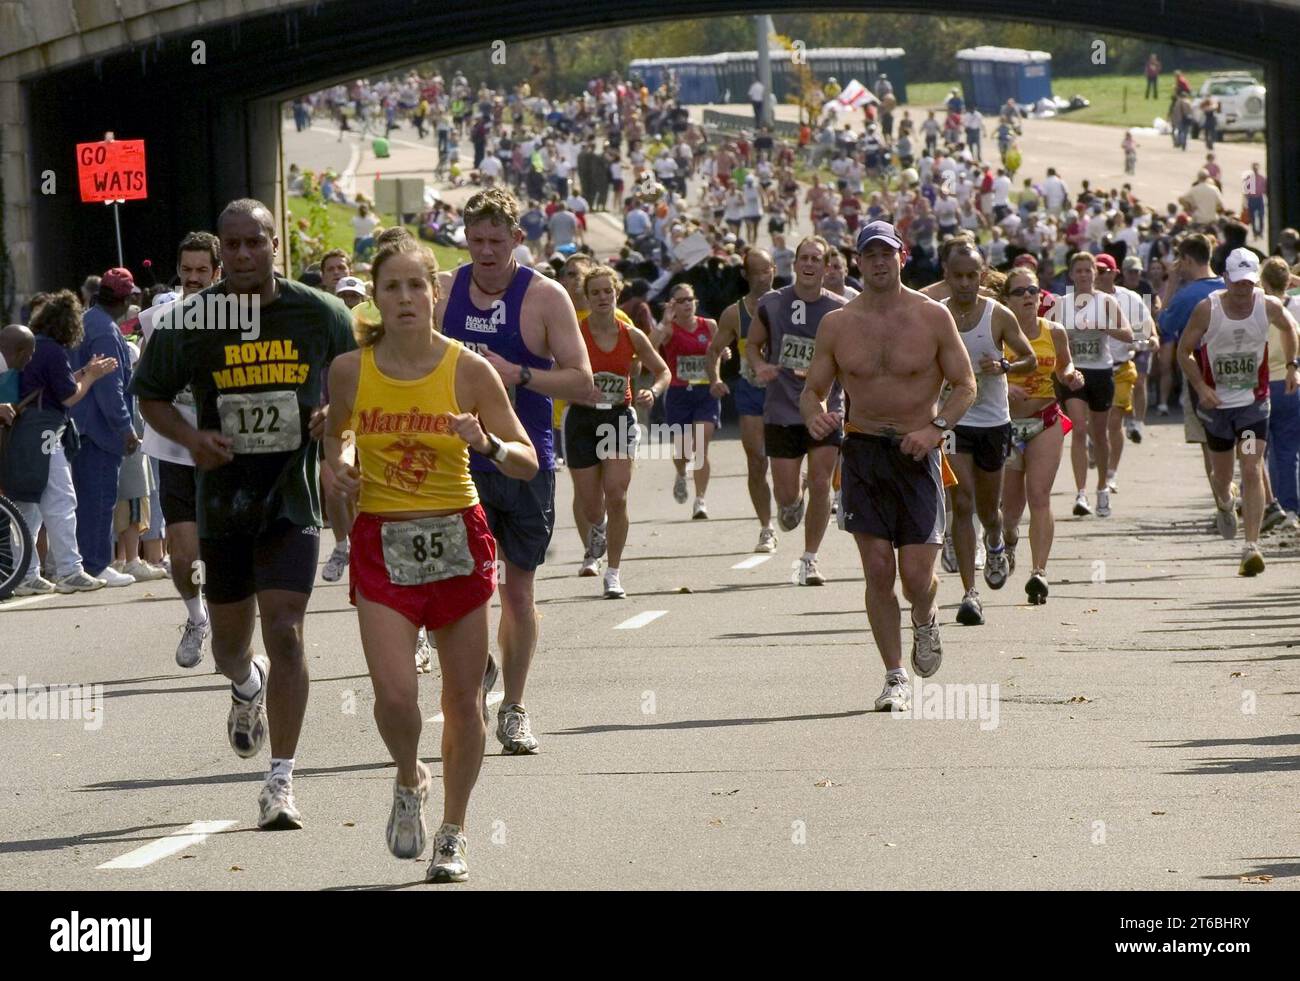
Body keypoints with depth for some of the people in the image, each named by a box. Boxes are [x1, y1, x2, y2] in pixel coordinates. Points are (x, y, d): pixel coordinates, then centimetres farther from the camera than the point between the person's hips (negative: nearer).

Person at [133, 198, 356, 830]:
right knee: (229, 642, 15)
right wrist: (190, 438, -12)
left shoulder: (321, 316, -4)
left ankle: (280, 783, -12)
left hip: (293, 499, -2)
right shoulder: (190, 322, -5)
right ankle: (247, 688, 54)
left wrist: (338, 414, -11)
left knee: (285, 632, -15)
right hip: (223, 499, 2)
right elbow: (151, 395, 7)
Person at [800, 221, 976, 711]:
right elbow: (812, 390, 9)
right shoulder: (837, 324, 3)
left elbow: (966, 385, 3)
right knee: (878, 571, -3)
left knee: (916, 574, -7)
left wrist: (935, 428, -14)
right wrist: (815, 416, -15)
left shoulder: (933, 317, -1)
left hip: (916, 454, -1)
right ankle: (895, 678, 7)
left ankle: (925, 620, 29)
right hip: (862, 452, 1)